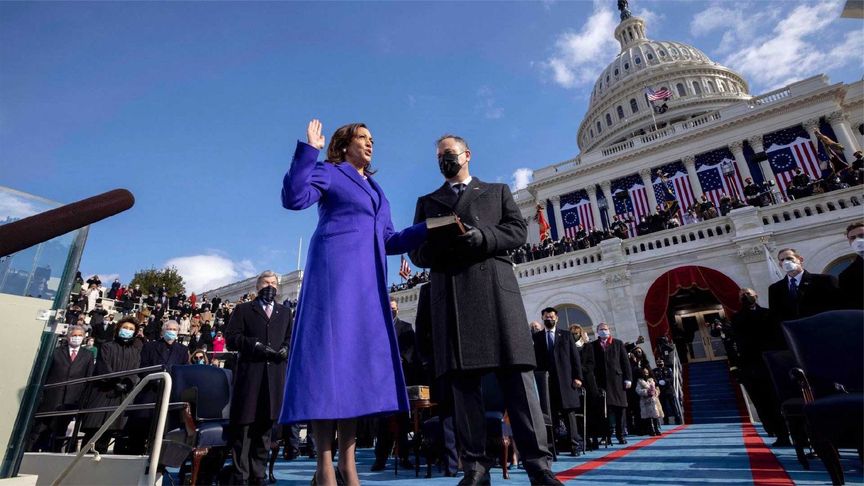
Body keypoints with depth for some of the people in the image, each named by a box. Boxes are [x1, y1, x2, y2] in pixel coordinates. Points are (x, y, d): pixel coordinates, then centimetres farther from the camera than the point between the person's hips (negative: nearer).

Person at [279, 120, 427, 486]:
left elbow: (388, 241, 21)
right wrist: (308, 150, -11)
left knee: (359, 355, 1)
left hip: (368, 280, 7)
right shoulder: (328, 173, 10)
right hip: (335, 270, -7)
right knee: (329, 351, -11)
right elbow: (293, 198, -9)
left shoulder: (375, 189, 28)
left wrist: (431, 227, 12)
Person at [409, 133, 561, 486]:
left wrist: (482, 237, -12)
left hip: (495, 288, -1)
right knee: (463, 380, -2)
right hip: (449, 295, 2)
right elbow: (417, 251, 14)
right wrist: (438, 246, -10)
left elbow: (518, 231, 8)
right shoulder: (427, 202, 25)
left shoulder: (498, 191, 23)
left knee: (516, 374, -6)